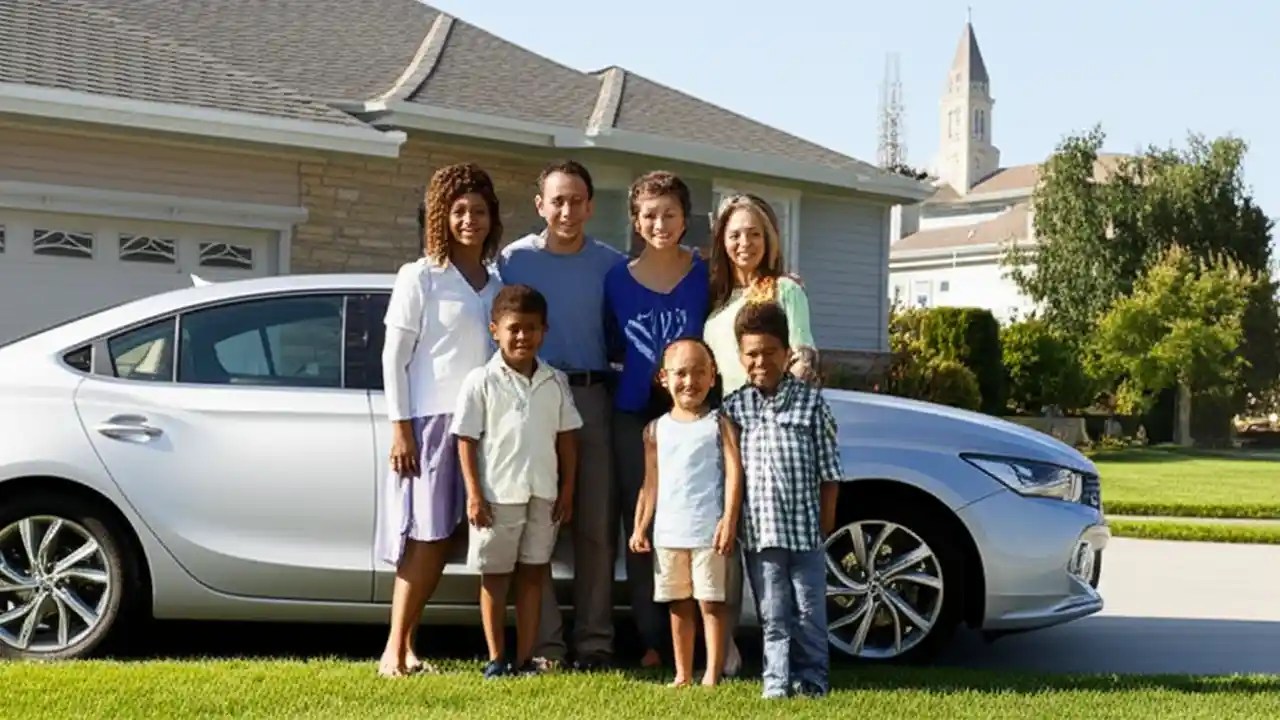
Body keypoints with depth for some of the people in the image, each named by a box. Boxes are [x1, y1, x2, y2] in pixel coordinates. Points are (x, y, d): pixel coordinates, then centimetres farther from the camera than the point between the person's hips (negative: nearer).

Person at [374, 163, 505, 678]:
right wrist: (400, 427, -11)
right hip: (431, 419, -5)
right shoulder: (419, 277, -2)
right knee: (427, 536, -6)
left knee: (442, 538, 5)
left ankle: (406, 644, 12)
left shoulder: (497, 283, 13)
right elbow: (394, 357, -4)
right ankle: (395, 649, 0)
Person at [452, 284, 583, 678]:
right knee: (495, 575, 6)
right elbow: (467, 440, -4)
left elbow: (567, 437, 9)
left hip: (543, 494, 3)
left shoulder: (555, 382, 7)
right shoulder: (481, 381, -3)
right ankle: (496, 658, 13)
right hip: (497, 494, -3)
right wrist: (474, 494, -10)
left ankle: (525, 658, 13)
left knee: (533, 574, 7)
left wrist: (567, 490, 4)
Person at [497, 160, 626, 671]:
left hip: (592, 397, 1)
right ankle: (543, 641, 5)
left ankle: (594, 641, 9)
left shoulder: (612, 264, 7)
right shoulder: (514, 260, 5)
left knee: (597, 526, 1)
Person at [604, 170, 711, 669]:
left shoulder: (706, 275, 2)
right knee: (640, 528, 4)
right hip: (634, 415, 2)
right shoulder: (618, 279, 6)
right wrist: (649, 366, 0)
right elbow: (612, 347, 14)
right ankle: (650, 639, 12)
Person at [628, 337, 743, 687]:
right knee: (679, 604, 12)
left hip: (708, 531, -4)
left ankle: (712, 676, 5)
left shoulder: (719, 425, 0)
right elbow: (651, 483, 11)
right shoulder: (656, 430, 10)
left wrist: (729, 520, -16)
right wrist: (640, 527, 5)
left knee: (710, 602, -1)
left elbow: (734, 473, -7)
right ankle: (682, 675, 20)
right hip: (668, 531, 4)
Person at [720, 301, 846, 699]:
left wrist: (826, 521, 0)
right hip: (759, 531, 1)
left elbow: (829, 471, 1)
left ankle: (812, 678, 21)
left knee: (809, 613, 8)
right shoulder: (734, 407, 5)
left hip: (805, 528, -1)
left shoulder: (811, 401, 0)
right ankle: (776, 681, 16)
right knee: (773, 616, 7)